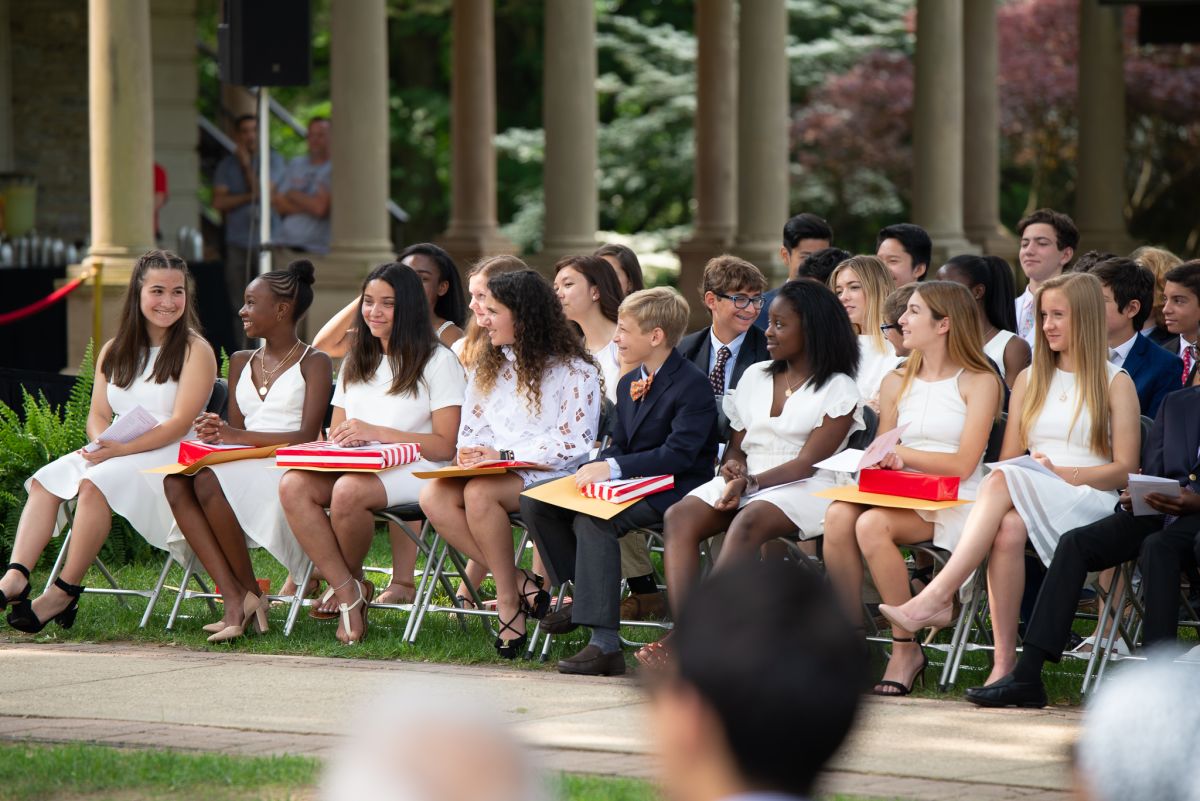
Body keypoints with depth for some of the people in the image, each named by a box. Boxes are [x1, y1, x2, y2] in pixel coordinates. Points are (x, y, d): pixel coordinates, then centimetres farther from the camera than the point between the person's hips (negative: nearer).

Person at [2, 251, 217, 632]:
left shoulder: (195, 351, -5)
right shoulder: (115, 351, 15)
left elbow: (179, 423, -13)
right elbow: (98, 413, 12)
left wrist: (120, 449, -22)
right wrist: (100, 442, -13)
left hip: (170, 460, -7)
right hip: (116, 453, 7)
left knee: (95, 483, -32)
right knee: (45, 480, -17)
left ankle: (64, 594, -30)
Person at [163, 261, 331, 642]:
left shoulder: (314, 364, 3)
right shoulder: (242, 362, 23)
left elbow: (307, 436, -9)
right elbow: (235, 429, 19)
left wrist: (239, 436, -19)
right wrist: (217, 432, -8)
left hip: (286, 471, -6)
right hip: (243, 467, 6)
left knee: (210, 481, -35)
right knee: (176, 481, -27)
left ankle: (251, 594, -20)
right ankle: (233, 599, -35)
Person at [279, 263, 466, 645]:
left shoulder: (438, 361, 1)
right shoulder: (356, 362, 23)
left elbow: (446, 446, -7)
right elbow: (336, 434, 21)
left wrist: (376, 433, -13)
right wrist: (338, 442, -5)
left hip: (412, 472, -6)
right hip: (355, 468, 6)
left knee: (349, 490, -37)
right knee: (293, 484, -26)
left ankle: (348, 580, -9)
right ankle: (348, 592, -26)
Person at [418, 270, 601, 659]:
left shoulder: (575, 371, -3)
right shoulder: (487, 367, 20)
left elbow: (572, 445, -10)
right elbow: (471, 430, 20)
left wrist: (503, 455, -16)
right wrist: (469, 455, -5)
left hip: (550, 478, -7)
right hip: (494, 473, 7)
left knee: (479, 492, -36)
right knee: (433, 496, -25)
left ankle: (509, 600, -22)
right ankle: (521, 585, -22)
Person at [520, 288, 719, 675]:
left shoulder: (692, 385, -12)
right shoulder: (628, 385, 17)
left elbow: (680, 453, -21)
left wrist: (613, 468, -26)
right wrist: (595, 468, -8)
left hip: (672, 491, -9)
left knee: (593, 519, -35)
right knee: (535, 501, -5)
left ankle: (604, 643, -40)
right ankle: (576, 593, 6)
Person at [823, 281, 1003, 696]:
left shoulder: (979, 382, 0)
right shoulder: (896, 382, 19)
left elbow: (962, 464, -8)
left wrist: (901, 454, -6)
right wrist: (886, 463, -5)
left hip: (954, 503, -5)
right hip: (904, 498, 5)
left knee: (873, 524, -32)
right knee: (838, 514, -27)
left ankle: (906, 649, -22)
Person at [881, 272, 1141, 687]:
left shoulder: (1115, 383, 8)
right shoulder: (1029, 379, 23)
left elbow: (1124, 470, 2)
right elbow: (1009, 457, 17)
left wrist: (1061, 473, -11)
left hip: (1091, 501, -3)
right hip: (1027, 502, 3)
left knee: (1003, 482, -34)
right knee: (1008, 527, -37)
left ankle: (936, 598, -46)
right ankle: (1004, 660, -43)